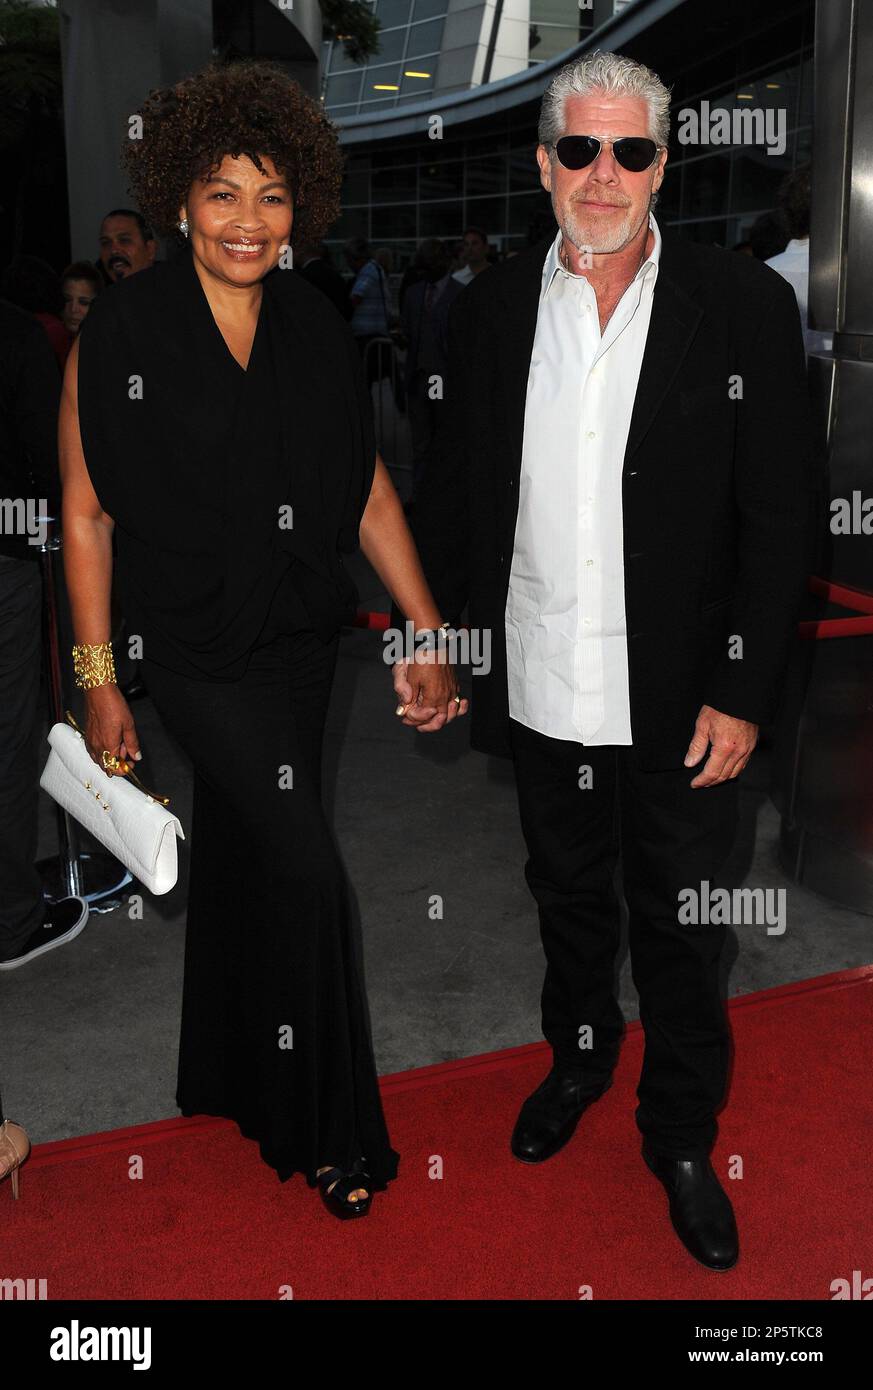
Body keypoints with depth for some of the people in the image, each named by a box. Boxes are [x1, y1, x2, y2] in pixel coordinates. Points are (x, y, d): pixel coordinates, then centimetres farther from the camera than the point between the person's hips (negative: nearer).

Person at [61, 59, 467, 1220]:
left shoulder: (315, 329, 1)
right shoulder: (123, 332, -11)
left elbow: (369, 489, 4)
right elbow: (87, 514, -8)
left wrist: (430, 634, -1)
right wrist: (99, 682, -8)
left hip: (300, 637, 5)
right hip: (195, 648, -5)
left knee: (246, 857, 18)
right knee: (309, 873, -8)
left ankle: (235, 1076, 41)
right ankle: (330, 1131, 14)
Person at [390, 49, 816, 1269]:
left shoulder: (746, 308, -7)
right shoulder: (488, 311, 1)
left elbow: (779, 516, -8)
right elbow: (450, 497, 7)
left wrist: (744, 694, -12)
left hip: (681, 707, -2)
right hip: (539, 697, 3)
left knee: (680, 932, 12)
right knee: (567, 900, 23)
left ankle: (682, 1140, 35)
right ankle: (579, 1057, 49)